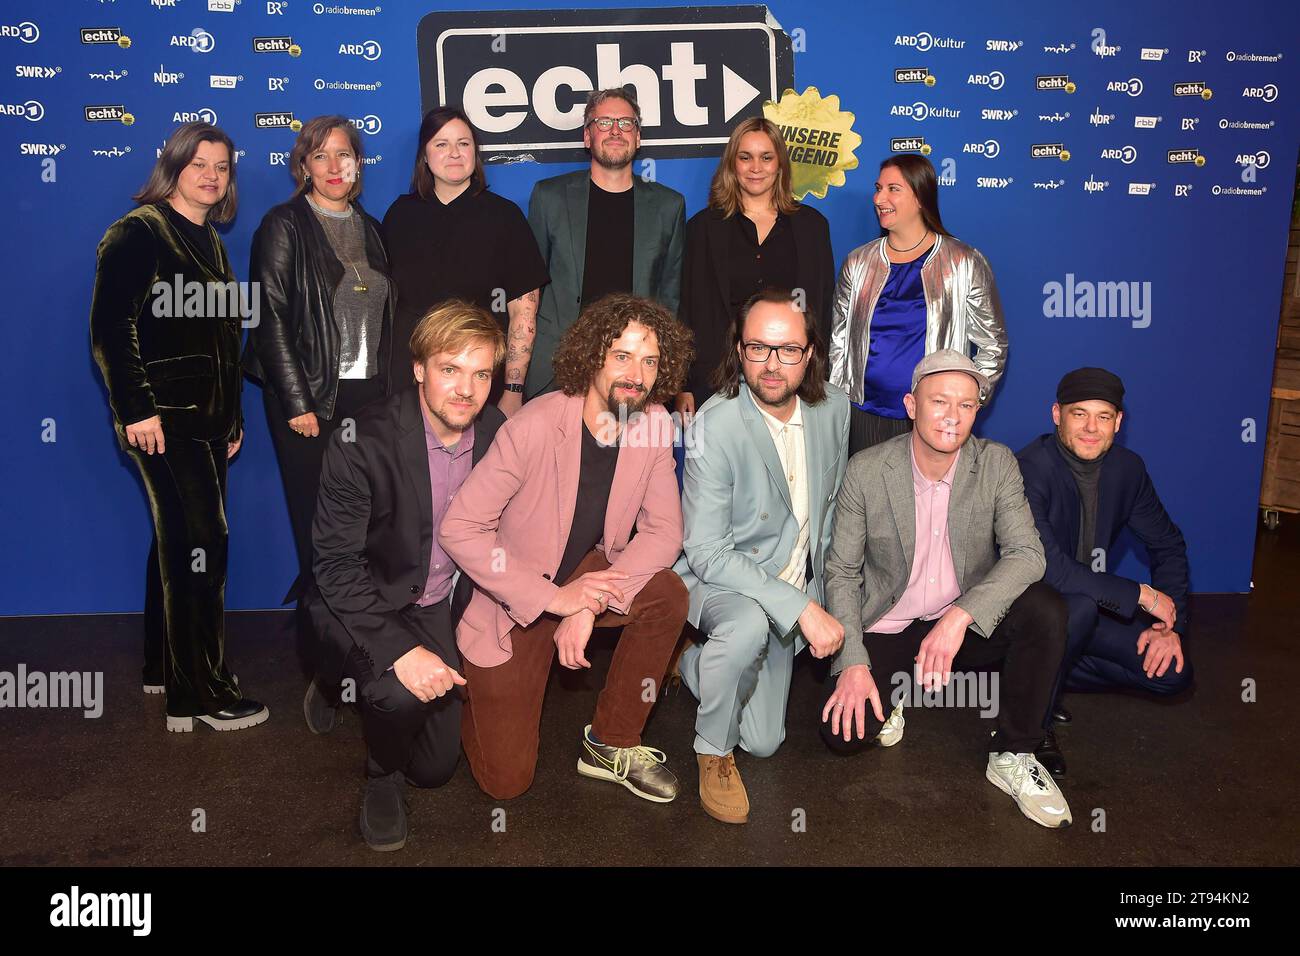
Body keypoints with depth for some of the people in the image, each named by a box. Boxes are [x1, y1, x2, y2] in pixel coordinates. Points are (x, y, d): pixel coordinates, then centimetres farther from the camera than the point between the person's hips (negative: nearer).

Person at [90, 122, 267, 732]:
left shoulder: (208, 240, 18)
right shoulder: (138, 233, -6)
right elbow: (109, 328, -13)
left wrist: (233, 416, 18)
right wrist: (136, 409, -19)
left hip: (207, 417, 8)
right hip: (164, 416, -8)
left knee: (178, 538, 14)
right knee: (202, 538, -10)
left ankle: (165, 665, 27)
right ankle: (199, 694, -2)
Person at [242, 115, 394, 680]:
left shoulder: (370, 229, 16)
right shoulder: (284, 226, -1)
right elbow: (270, 317, -7)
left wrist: (391, 394, 9)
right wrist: (297, 403, -12)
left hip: (369, 395, 5)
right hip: (309, 400, -4)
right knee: (319, 525, -1)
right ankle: (317, 646, 13)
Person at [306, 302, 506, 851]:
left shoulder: (498, 436, -11)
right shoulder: (364, 442, -25)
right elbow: (337, 564, -26)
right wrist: (400, 649, -36)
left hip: (441, 607, 5)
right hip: (365, 603, -4)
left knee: (436, 768, 11)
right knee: (401, 692, -36)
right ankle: (382, 776, 1)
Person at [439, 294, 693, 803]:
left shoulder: (654, 424, -10)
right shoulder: (534, 426, -25)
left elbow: (665, 531, -10)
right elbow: (459, 529, -25)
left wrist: (592, 603, -24)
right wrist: (553, 597, -28)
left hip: (586, 573, 5)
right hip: (512, 604, -4)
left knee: (667, 594, -25)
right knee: (506, 779, -4)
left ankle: (612, 744, -3)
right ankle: (469, 689, 29)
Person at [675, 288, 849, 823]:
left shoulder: (834, 408, -8)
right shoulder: (715, 426, -26)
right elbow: (708, 553, -26)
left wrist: (816, 591, 8)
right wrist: (802, 607, -31)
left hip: (789, 591, 6)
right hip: (714, 579, -5)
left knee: (764, 743, 12)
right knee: (748, 624, -41)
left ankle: (693, 660, 39)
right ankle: (713, 753, -12)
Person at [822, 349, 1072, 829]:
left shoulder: (997, 463, -9)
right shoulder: (865, 470, -13)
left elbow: (1026, 553, -18)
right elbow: (842, 572, -8)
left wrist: (959, 616, -34)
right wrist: (853, 663, -18)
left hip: (967, 626, 2)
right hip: (886, 629, -1)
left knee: (1045, 609, -28)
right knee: (845, 732, -23)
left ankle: (1012, 755, -8)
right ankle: (896, 692, 15)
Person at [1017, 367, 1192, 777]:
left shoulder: (1127, 469, -1)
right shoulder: (1032, 468, -24)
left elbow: (1167, 546, 9)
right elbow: (1046, 566, -34)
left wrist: (1171, 625, -3)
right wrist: (1142, 594, -26)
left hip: (1087, 605, 7)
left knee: (1173, 673, -7)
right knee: (1079, 605, -37)